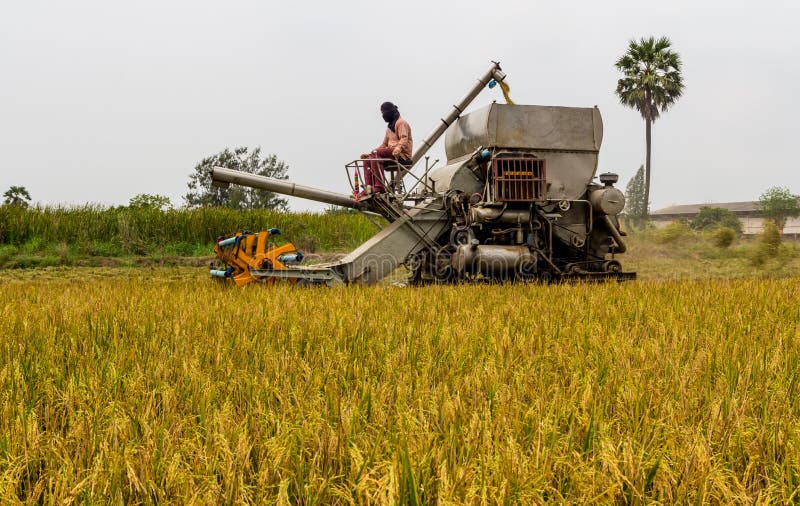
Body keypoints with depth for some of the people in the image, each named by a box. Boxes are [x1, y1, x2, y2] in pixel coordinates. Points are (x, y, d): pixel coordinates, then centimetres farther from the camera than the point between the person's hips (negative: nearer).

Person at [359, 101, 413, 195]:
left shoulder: (401, 123, -1)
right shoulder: (390, 126, 28)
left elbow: (404, 139, -16)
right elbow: (384, 145, 25)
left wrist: (398, 148, -37)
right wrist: (369, 154, 13)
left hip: (402, 154, -9)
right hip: (390, 153, 9)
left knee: (376, 153, -29)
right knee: (367, 160, -6)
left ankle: (379, 188, -37)